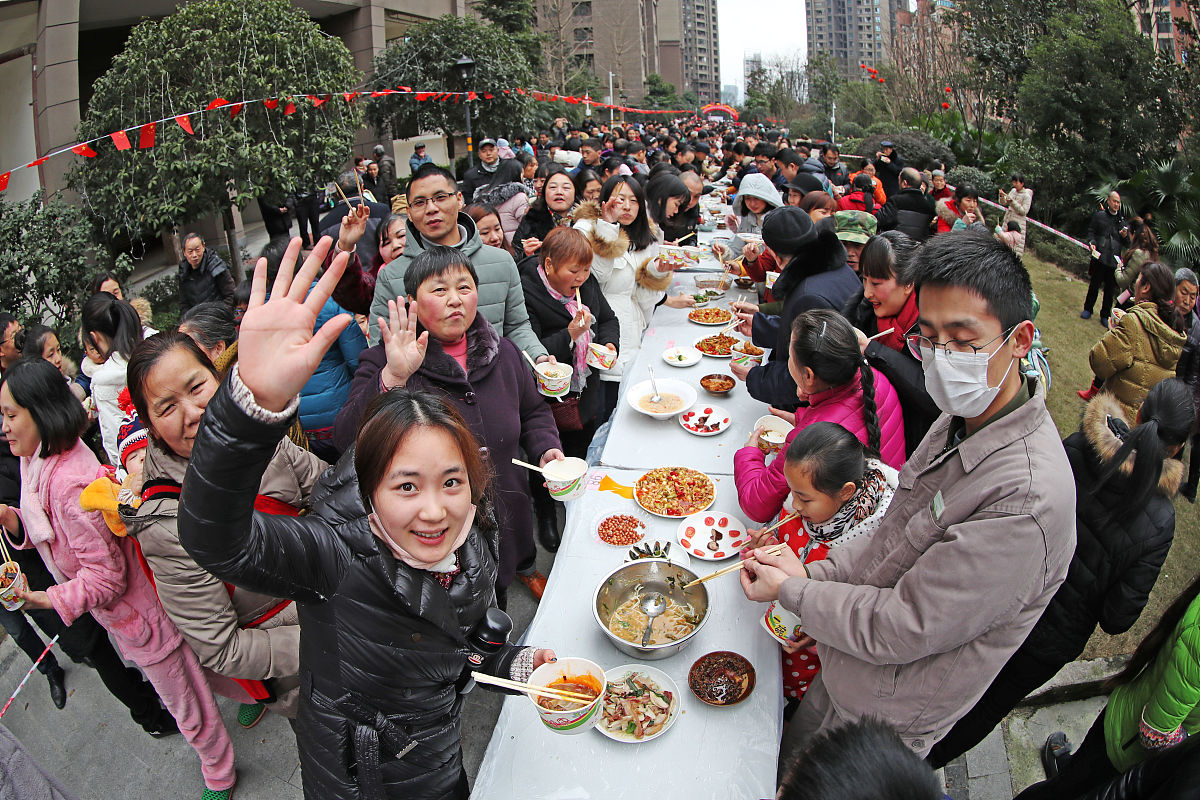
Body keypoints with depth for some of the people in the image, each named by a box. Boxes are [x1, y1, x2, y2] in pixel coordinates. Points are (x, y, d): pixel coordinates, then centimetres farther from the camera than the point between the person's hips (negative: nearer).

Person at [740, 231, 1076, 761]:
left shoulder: (1026, 502, -35)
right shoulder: (963, 421, -5)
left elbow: (901, 629, -28)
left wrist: (791, 591, -16)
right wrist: (814, 574, -5)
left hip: (885, 715, -7)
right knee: (787, 763, 27)